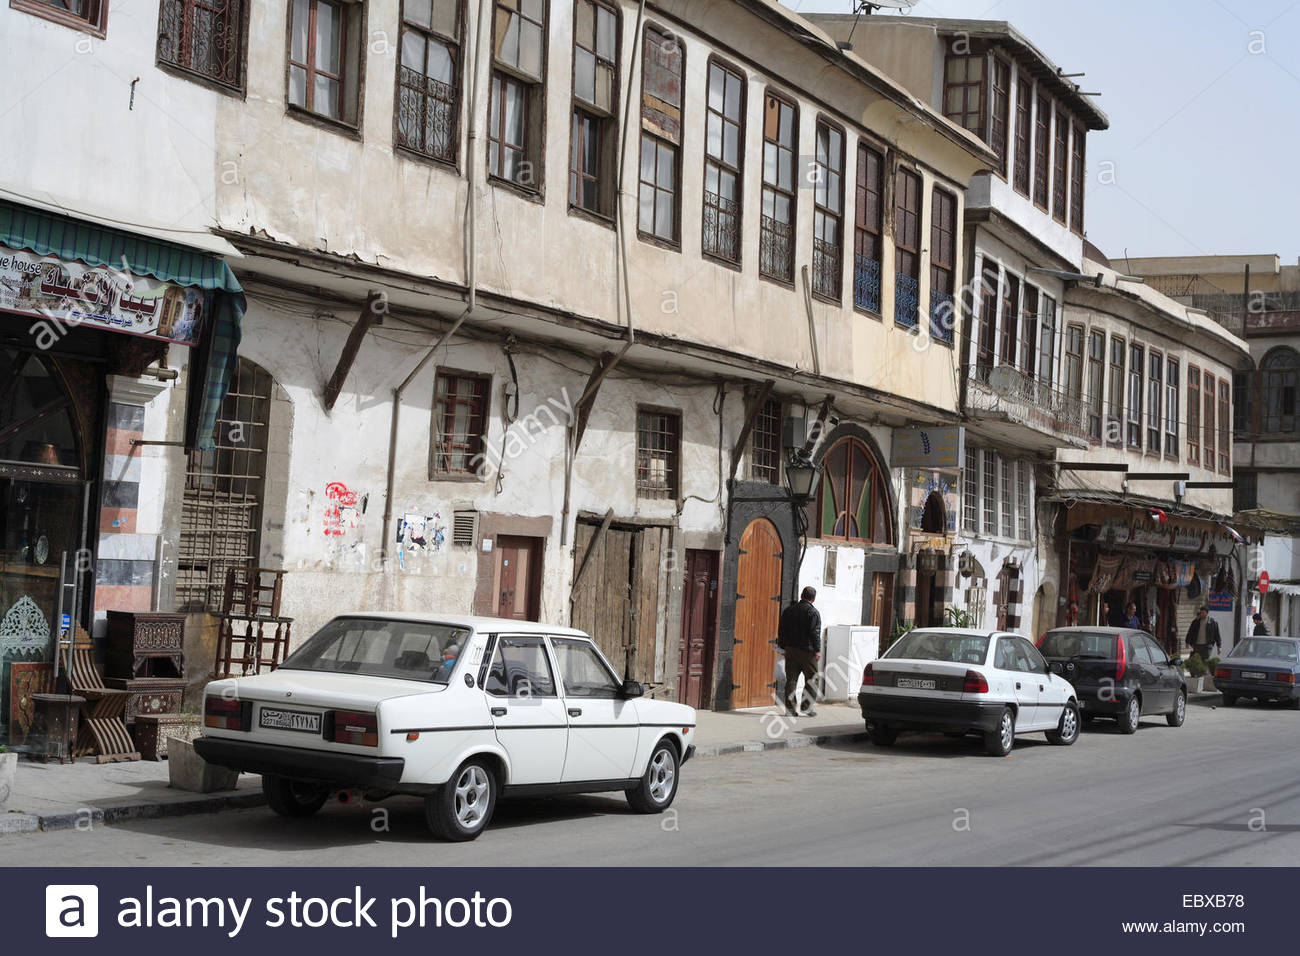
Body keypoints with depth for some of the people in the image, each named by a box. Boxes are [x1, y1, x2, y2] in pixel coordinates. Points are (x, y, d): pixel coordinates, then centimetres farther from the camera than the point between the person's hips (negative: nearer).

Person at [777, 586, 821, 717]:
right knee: (811, 681, 4)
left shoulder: (788, 611, 11)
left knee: (791, 679, 6)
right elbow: (815, 633, -13)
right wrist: (817, 650, -12)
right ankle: (808, 708, 1)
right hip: (807, 651, -5)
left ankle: (790, 707, 2)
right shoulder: (813, 612, -7)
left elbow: (781, 631, 13)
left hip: (791, 650, 5)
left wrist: (783, 647, 18)